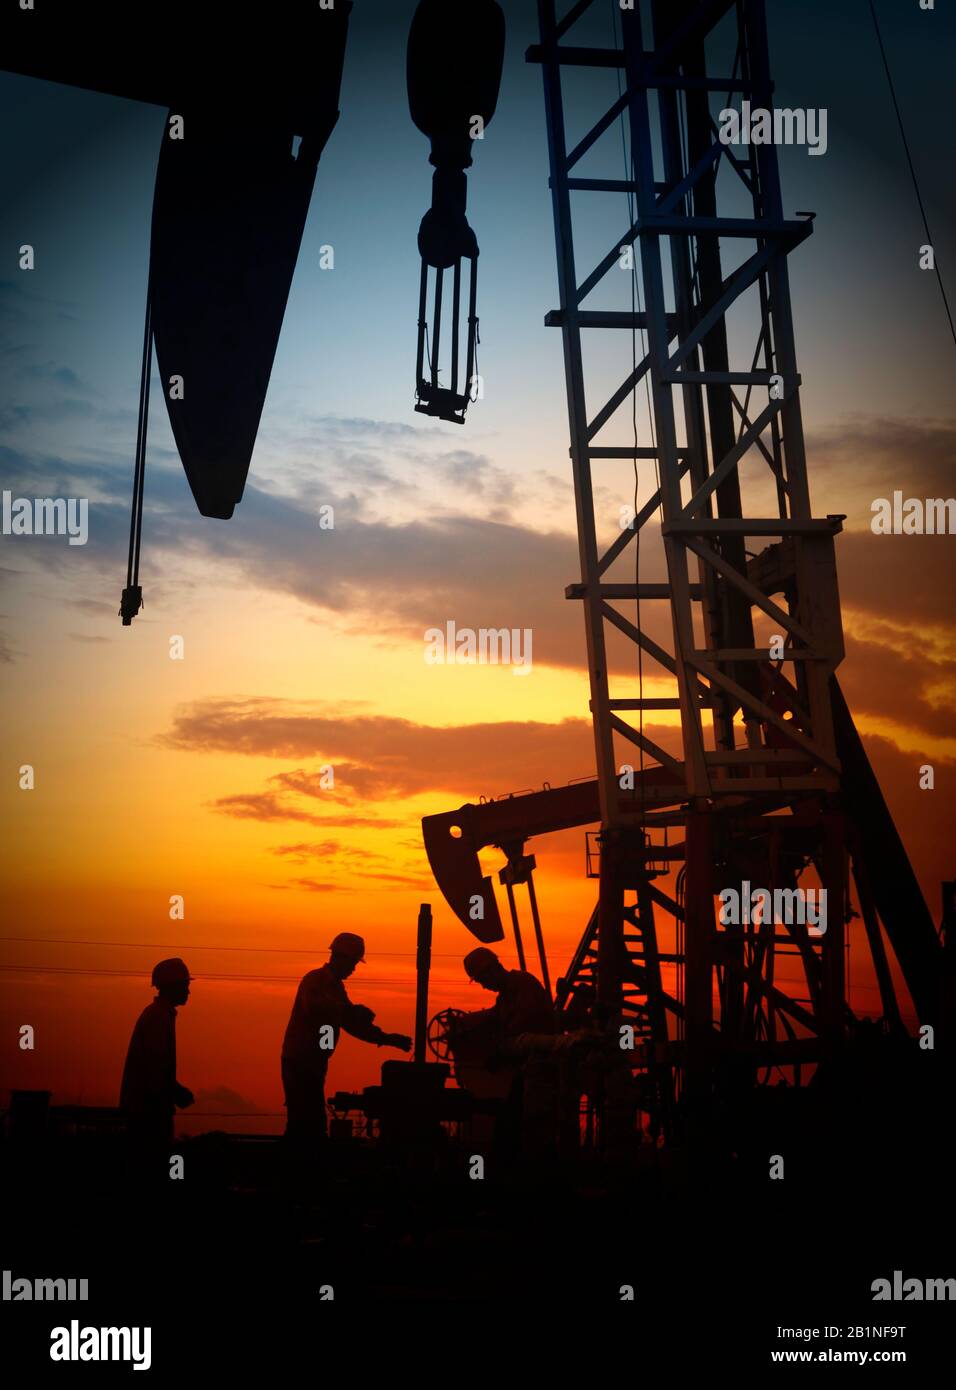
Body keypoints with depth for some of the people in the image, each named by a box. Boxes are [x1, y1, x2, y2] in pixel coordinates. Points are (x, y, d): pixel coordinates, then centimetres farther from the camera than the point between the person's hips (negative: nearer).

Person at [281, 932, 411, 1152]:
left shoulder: (335, 986, 17)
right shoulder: (314, 980, -12)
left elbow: (352, 1024, 22)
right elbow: (313, 1008, -34)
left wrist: (386, 1039, 14)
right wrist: (351, 1010, -35)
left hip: (314, 1065, 9)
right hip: (299, 1063, -9)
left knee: (313, 1124, 8)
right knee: (303, 1123, -11)